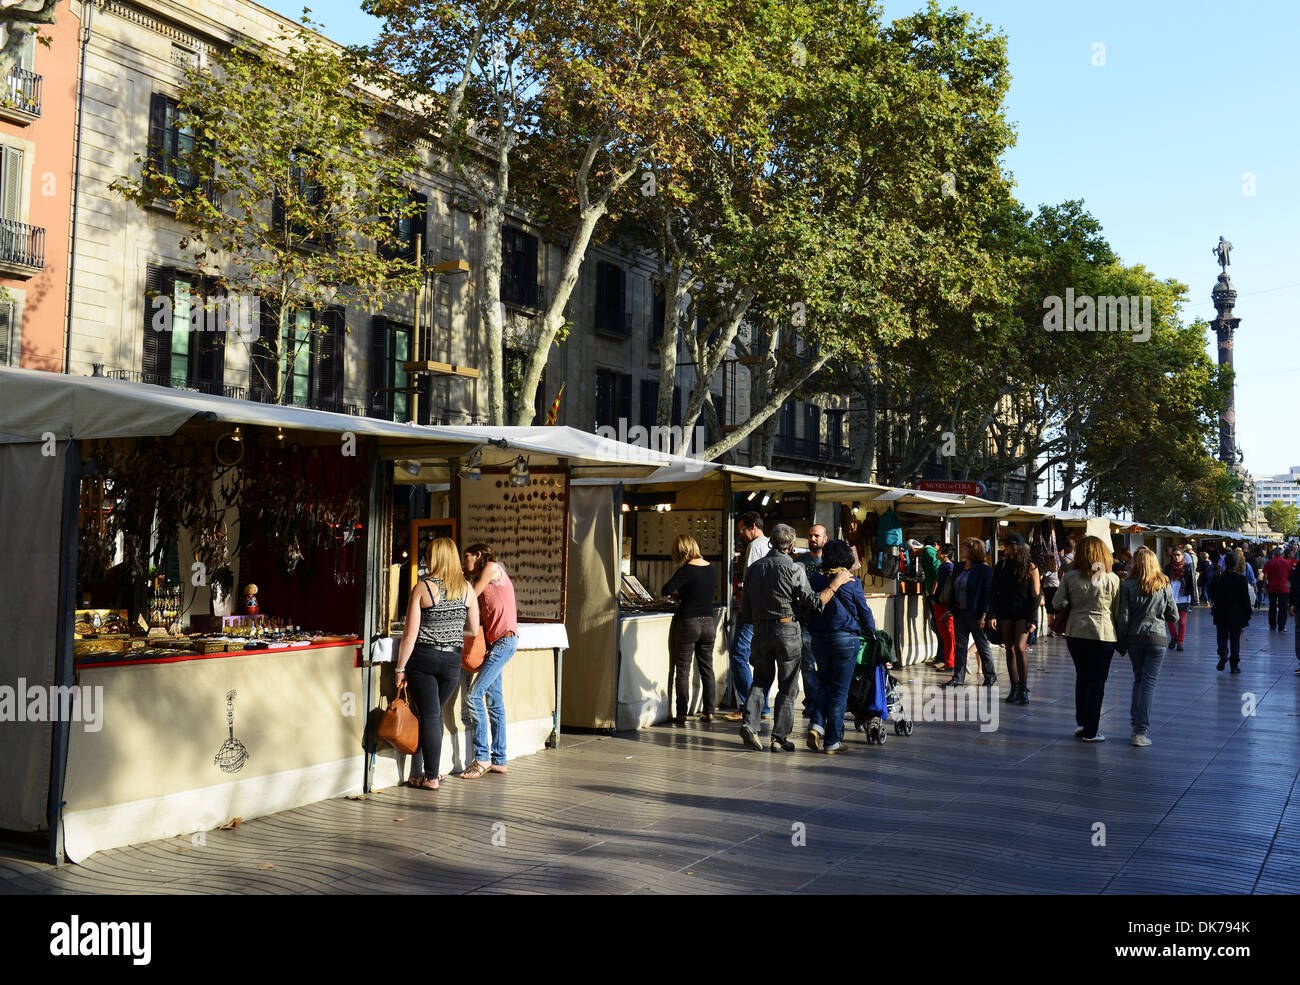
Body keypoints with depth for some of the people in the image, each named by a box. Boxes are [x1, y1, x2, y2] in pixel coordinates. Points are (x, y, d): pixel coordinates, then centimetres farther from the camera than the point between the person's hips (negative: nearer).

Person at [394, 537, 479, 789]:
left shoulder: (422, 588, -8)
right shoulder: (467, 589, 1)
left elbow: (410, 634, -10)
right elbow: (473, 631, 8)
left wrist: (400, 667, -3)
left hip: (423, 658, -3)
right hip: (452, 660, 3)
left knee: (429, 716, 3)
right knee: (435, 714, 18)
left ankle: (431, 777, 7)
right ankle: (431, 770, 21)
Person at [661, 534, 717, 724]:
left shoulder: (686, 570, -14)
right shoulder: (711, 568, 6)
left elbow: (665, 591, -21)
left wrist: (674, 592, 3)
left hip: (688, 623, -6)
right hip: (708, 623, 6)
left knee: (682, 671, 2)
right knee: (707, 669, 14)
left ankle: (681, 715, 3)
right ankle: (708, 711, 16)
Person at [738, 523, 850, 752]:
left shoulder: (754, 568, 5)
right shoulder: (793, 569, -10)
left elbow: (745, 611, 8)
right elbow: (814, 602, -11)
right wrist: (836, 583, -3)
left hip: (760, 630, 4)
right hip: (787, 630, -4)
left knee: (761, 679, 19)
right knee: (786, 687, 7)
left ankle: (750, 723, -1)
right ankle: (780, 738, 8)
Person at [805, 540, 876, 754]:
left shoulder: (814, 579, 2)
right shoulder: (851, 582, -8)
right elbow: (864, 611, 1)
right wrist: (871, 630, 19)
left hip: (819, 639, 4)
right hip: (846, 639, -3)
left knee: (824, 684, 19)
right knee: (840, 689, 3)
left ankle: (816, 724, -1)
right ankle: (832, 741, 5)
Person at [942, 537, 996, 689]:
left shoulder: (984, 570, -9)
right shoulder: (959, 568, 11)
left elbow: (987, 593, -13)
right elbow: (953, 590, 15)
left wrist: (983, 615, -18)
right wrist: (951, 609, 9)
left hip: (975, 614, -6)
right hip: (960, 613, 6)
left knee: (982, 645, 6)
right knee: (959, 646, 6)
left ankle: (990, 676, 19)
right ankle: (958, 677, 9)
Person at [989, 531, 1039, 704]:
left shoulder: (1030, 567, -2)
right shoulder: (1002, 565, 6)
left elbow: (1035, 595, -2)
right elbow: (994, 592, 7)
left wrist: (1032, 619, -8)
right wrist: (993, 615, 1)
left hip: (1023, 613, -3)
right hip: (1005, 613, 3)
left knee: (1019, 647, -15)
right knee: (1010, 650, 6)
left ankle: (1023, 688, -6)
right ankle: (1014, 687, 13)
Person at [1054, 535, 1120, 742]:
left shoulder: (1070, 576, -2)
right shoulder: (1112, 579, -5)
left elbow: (1058, 603, 1)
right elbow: (1118, 610, 0)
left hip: (1075, 632, 2)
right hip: (1103, 634, -2)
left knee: (1082, 677, 19)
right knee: (1097, 681, 5)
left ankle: (1081, 722, 20)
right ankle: (1091, 731, 9)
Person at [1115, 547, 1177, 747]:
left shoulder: (1127, 586, -6)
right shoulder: (1164, 586, -2)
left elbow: (1123, 617, -7)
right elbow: (1174, 616, 5)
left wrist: (1121, 643, 3)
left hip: (1134, 638, 1)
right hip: (1157, 638, 0)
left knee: (1138, 679, 19)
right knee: (1149, 682, 1)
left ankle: (1135, 722, 17)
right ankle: (1140, 731, -4)